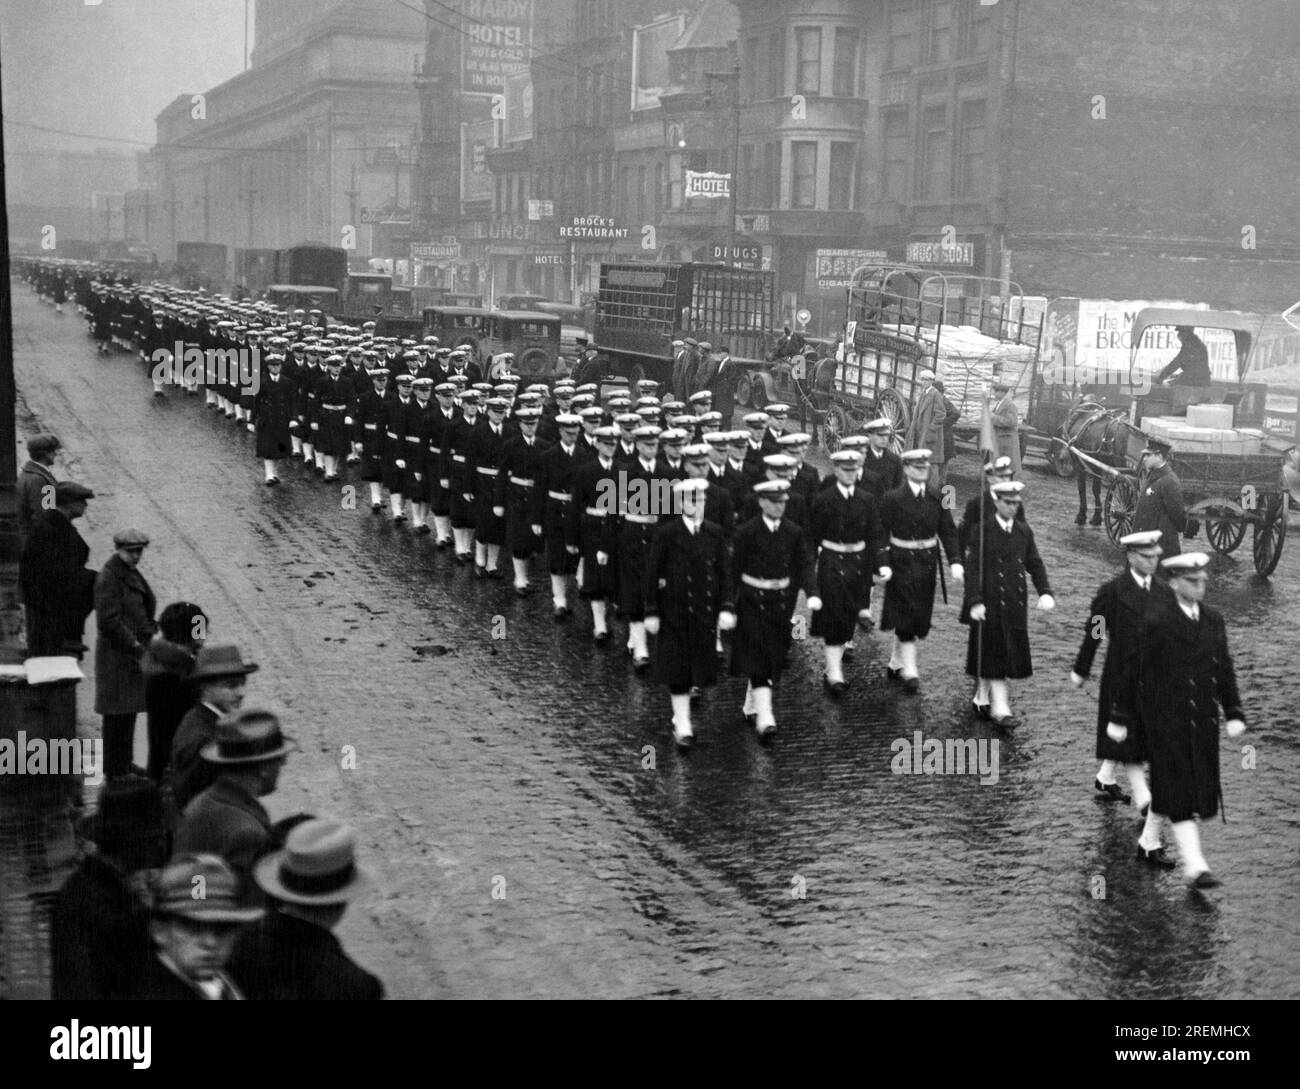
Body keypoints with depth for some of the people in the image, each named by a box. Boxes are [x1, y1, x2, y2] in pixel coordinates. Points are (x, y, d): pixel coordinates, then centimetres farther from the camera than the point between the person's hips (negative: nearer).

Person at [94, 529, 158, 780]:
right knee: (118, 716, -4)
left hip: (133, 654, 10)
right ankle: (116, 772, 3)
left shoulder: (132, 574, 13)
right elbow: (109, 620, -22)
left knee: (129, 713, 16)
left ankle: (124, 767, 26)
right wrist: (134, 644, -19)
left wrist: (152, 630, 7)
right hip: (117, 656, -10)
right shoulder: (109, 578, -16)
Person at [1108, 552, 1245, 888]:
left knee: (1200, 787, 11)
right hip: (1165, 719, -6)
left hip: (1203, 720, 6)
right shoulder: (1154, 621, -12)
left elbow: (1224, 670, 11)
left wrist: (1234, 714, 5)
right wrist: (1120, 718, -6)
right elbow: (1132, 671, -8)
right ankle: (1194, 865, -8)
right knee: (1179, 792, -7)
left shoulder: (1213, 619, 6)